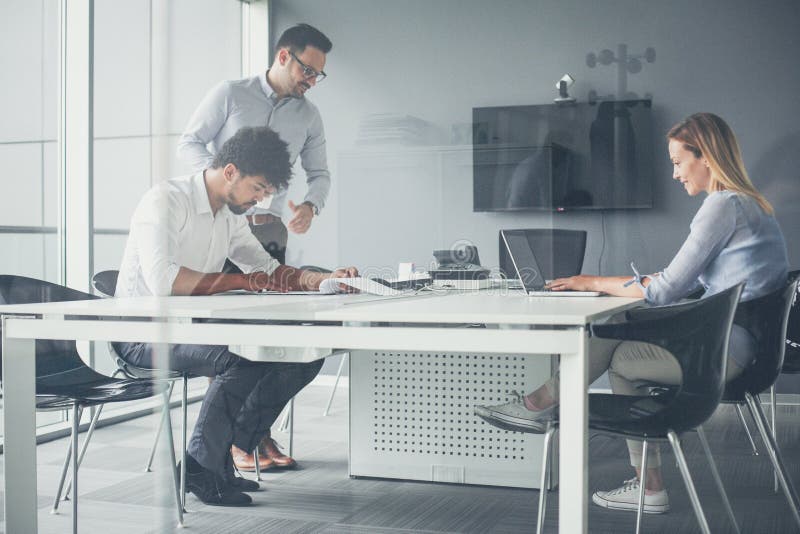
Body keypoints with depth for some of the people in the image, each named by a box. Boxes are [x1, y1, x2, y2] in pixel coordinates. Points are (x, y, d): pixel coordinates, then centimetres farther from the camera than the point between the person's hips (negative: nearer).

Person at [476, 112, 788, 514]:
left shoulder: (724, 205, -15)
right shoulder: (749, 203, 17)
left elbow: (666, 290, -17)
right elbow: (687, 282, 18)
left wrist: (594, 282, -6)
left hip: (723, 352, -9)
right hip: (743, 344, 9)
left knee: (613, 354, -4)